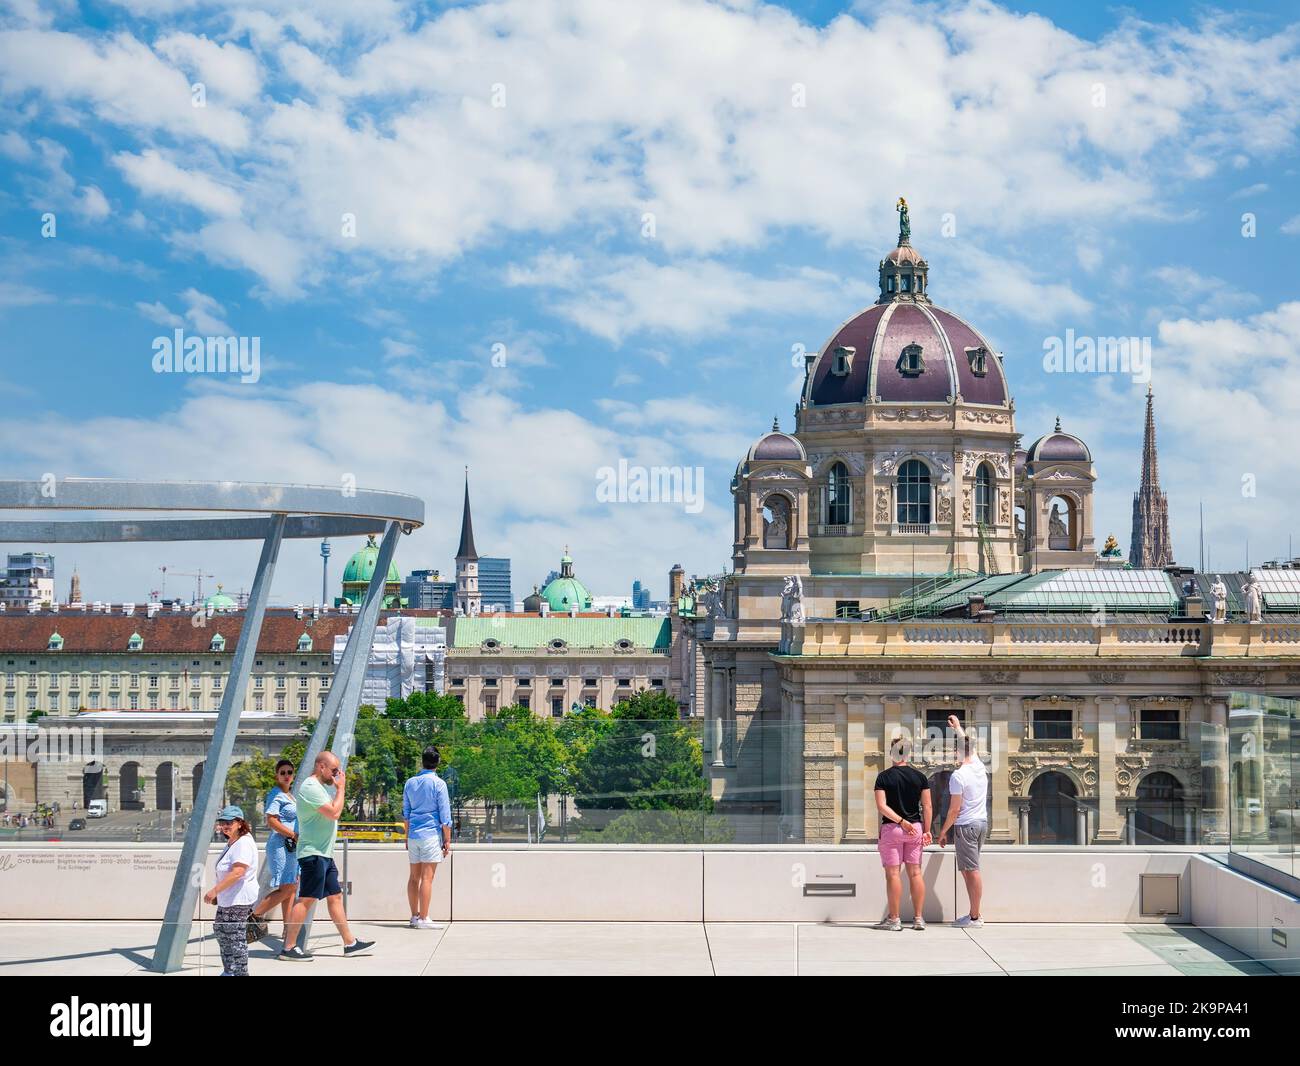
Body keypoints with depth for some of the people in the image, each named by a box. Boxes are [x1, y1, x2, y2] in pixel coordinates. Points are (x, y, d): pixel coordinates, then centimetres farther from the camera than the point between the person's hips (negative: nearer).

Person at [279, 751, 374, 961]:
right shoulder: (311, 787, -15)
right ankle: (288, 947, -7)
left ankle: (350, 943, 15)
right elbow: (334, 812, -19)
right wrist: (340, 788, -9)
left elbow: (334, 812, 24)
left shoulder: (322, 786, 18)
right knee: (307, 900, -10)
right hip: (313, 853, -11)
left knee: (335, 897, 11)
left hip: (324, 854, 11)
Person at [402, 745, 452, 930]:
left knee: (414, 877, 11)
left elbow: (406, 813, 16)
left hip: (413, 835, 6)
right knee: (427, 877, -5)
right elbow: (445, 815, -8)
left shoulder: (410, 783, 9)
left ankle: (415, 916, 15)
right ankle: (423, 919, -6)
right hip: (431, 834, -6)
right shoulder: (438, 784, -7)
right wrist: (447, 840, -2)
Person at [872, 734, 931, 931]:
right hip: (915, 829, 3)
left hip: (891, 828, -3)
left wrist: (901, 821, -13)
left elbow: (881, 806, -13)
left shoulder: (884, 777, -5)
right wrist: (927, 831, 4)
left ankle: (894, 919, 2)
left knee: (893, 873, 0)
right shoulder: (919, 776, 2)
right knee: (915, 872, 7)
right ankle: (919, 918, 8)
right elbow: (926, 806, 1)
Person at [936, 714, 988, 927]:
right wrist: (958, 728, 41)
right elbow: (970, 744, 28)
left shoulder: (958, 776, -14)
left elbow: (955, 809, -13)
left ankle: (975, 917, -7)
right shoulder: (980, 767, 7)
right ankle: (974, 914, 13)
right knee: (967, 869, 13)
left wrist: (943, 831, -4)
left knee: (972, 870, -7)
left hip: (965, 825, -8)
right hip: (982, 823, 8)